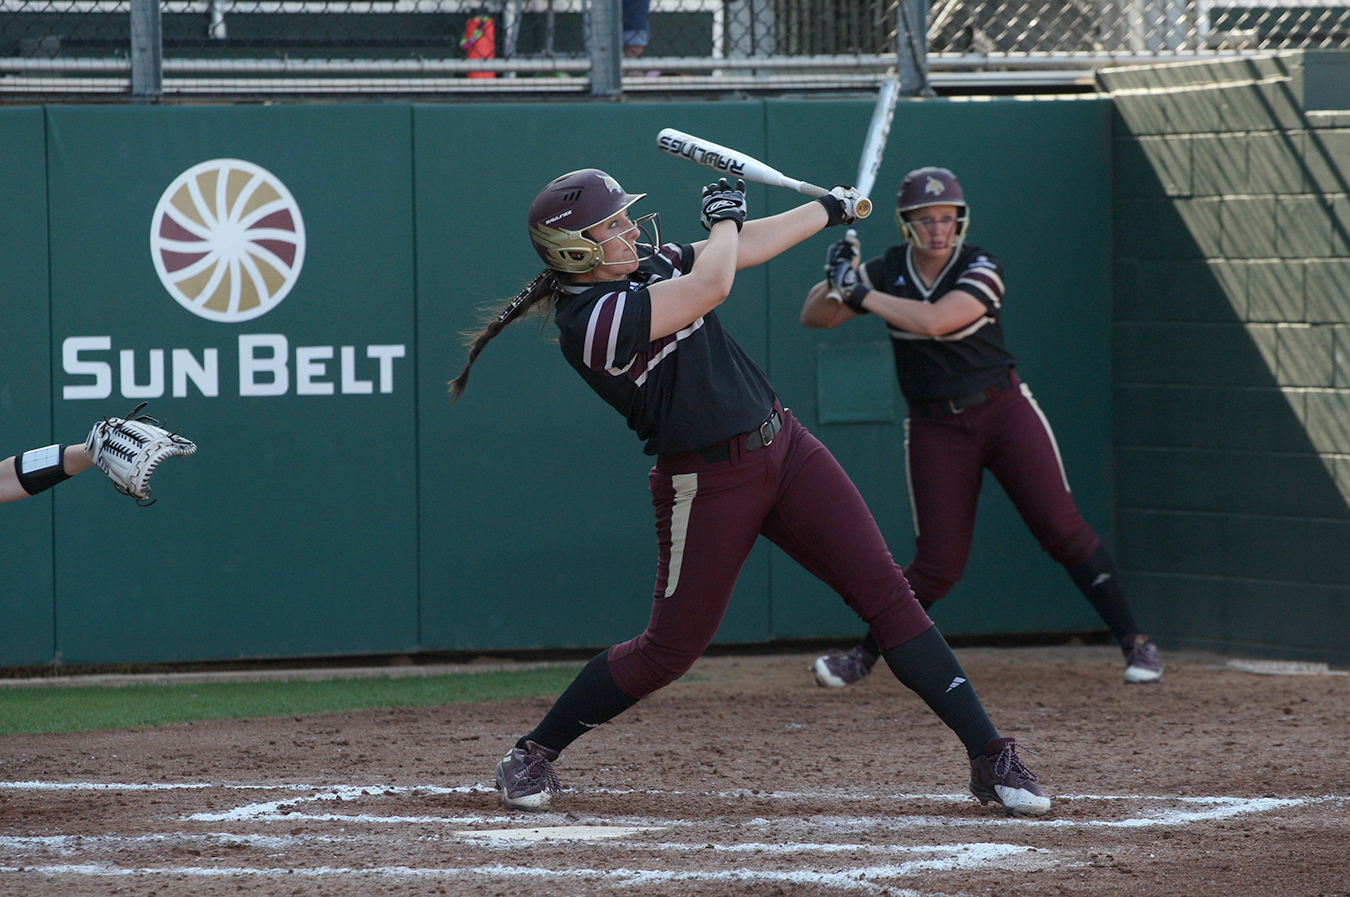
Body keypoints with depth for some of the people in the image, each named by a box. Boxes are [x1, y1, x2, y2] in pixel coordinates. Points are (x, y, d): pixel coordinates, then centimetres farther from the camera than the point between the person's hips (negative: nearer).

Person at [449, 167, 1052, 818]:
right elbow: (714, 282, -22)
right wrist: (723, 216, -3)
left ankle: (991, 759, -3)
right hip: (705, 483, -7)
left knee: (887, 592, -3)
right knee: (670, 648, 0)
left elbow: (746, 246, 21)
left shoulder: (648, 263, 7)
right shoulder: (590, 319, -20)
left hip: (783, 447, 7)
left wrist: (832, 207, 29)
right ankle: (532, 755, 21)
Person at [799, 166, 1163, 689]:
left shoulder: (980, 270, -12)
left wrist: (860, 294, -25)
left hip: (1004, 411, -1)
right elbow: (813, 317, -3)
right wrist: (836, 282, -23)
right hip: (936, 428, 1)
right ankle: (865, 655, 14)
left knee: (1062, 528, -11)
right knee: (938, 563, -4)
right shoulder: (888, 273, -1)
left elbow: (934, 321, -28)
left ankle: (1132, 641, -4)